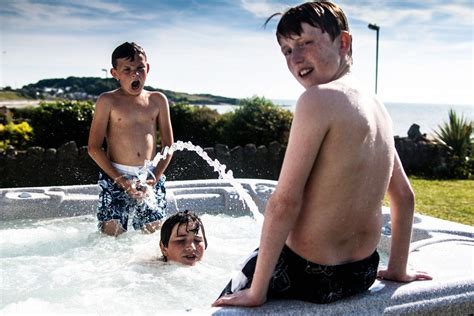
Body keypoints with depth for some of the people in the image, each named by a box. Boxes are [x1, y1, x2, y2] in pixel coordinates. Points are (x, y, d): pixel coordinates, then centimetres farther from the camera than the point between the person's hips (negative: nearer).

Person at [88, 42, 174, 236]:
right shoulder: (108, 101, 0)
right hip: (115, 177, -2)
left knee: (154, 233, 1)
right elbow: (94, 147, -4)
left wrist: (155, 178, -5)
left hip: (151, 177, 3)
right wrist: (121, 180, -12)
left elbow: (168, 145, 9)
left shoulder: (157, 100, 8)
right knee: (111, 233, -7)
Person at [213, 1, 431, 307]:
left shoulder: (319, 99, -21)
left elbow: (285, 201, -24)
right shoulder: (377, 107, 4)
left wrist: (256, 293, -17)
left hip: (309, 277, -8)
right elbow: (405, 197, 11)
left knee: (225, 305, 16)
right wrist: (398, 269, 22)